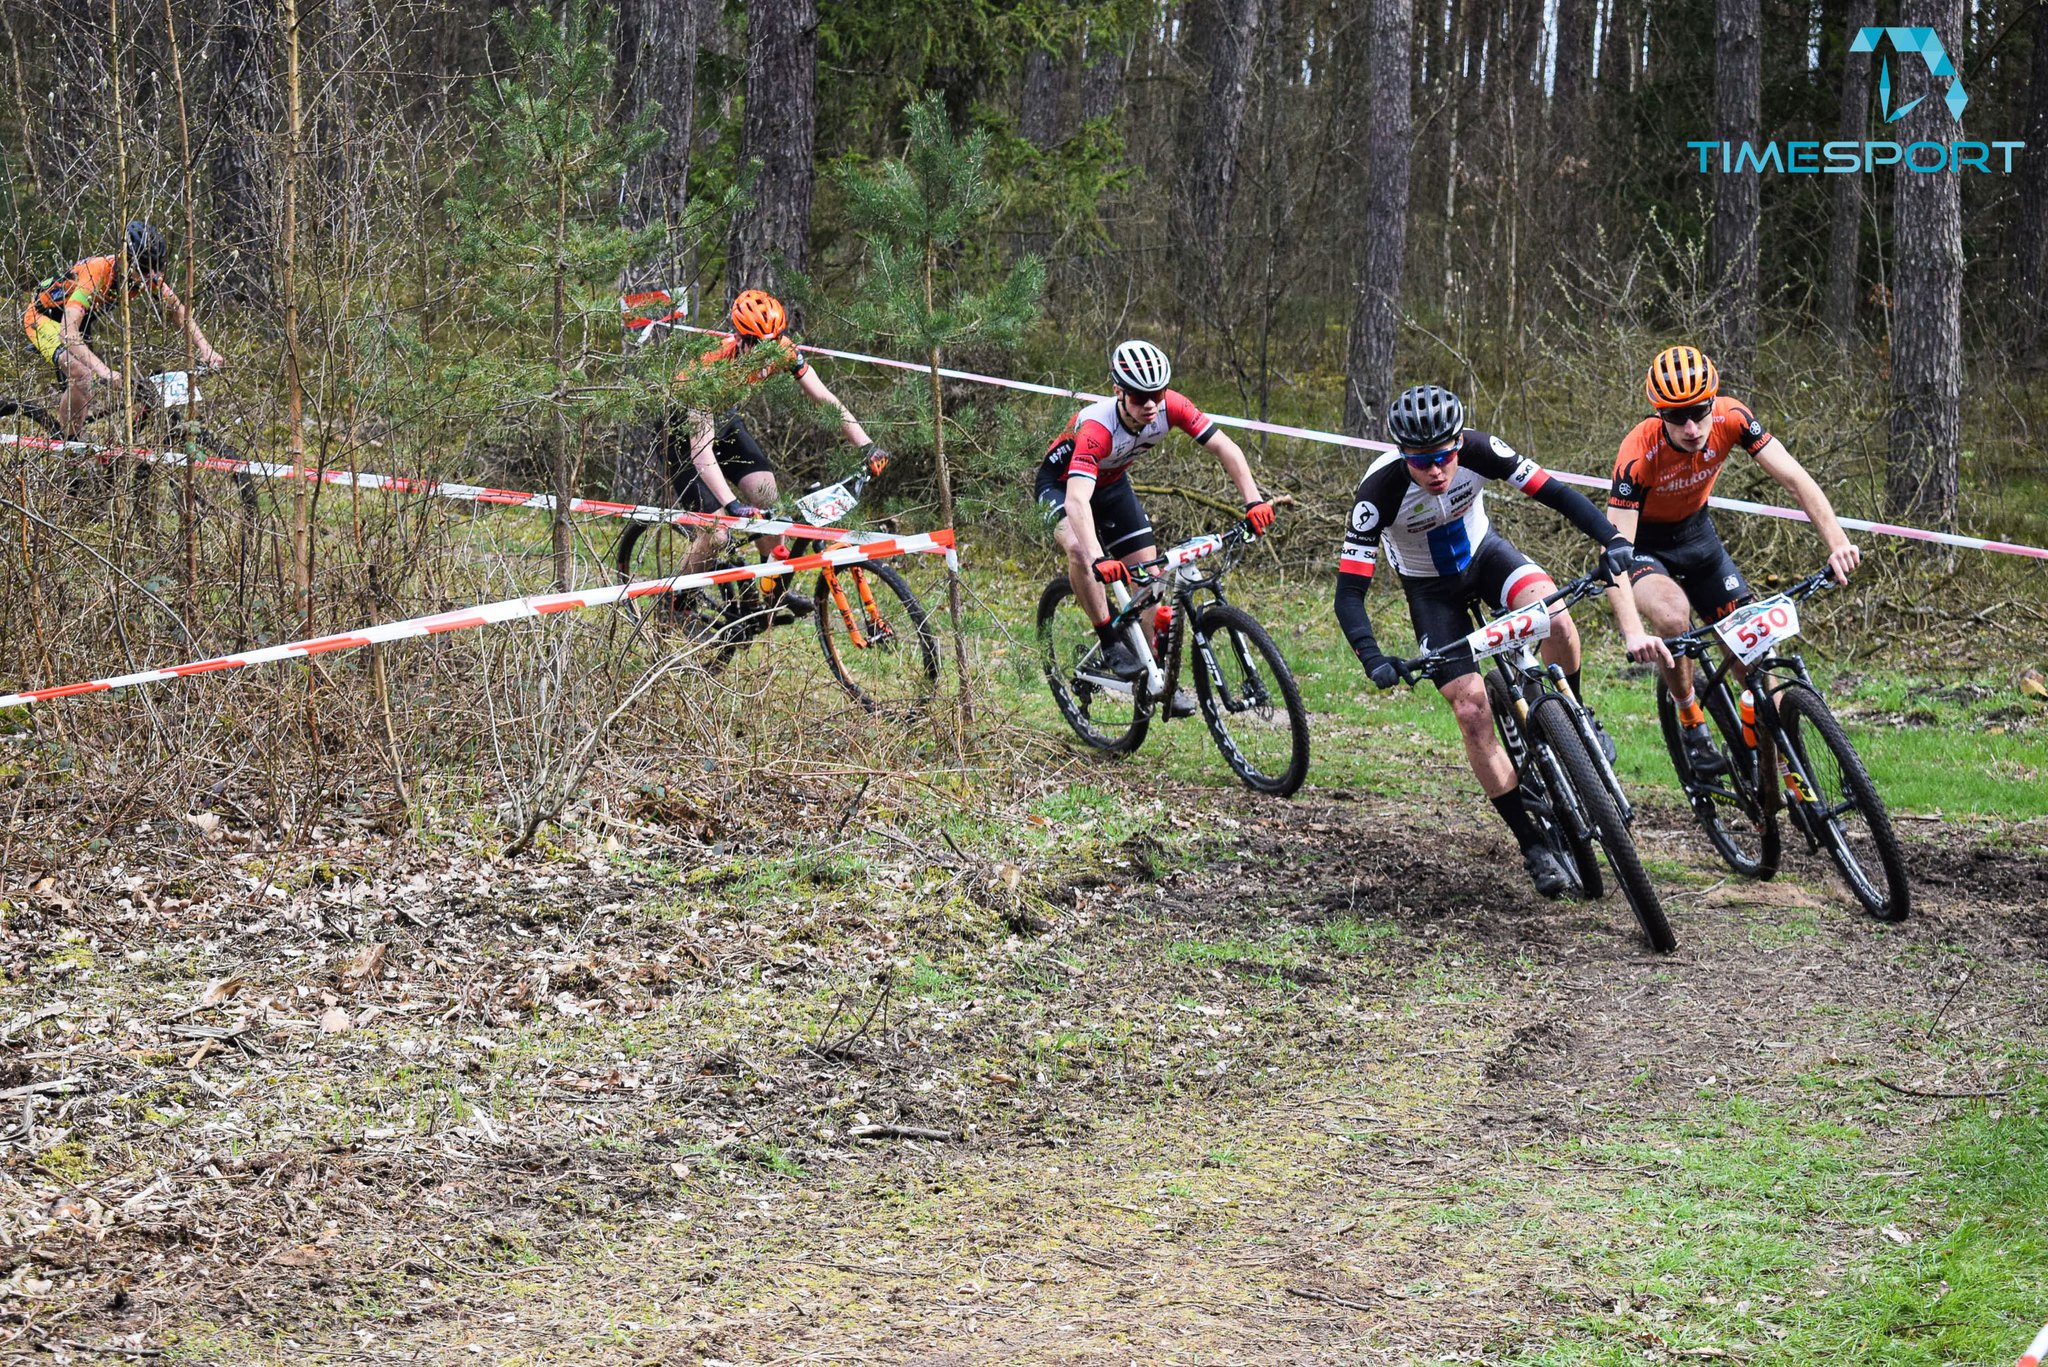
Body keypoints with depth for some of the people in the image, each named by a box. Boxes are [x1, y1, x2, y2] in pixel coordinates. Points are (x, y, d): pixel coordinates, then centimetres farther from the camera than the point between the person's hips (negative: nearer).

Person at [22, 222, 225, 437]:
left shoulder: (146, 274, -20)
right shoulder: (96, 274, -39)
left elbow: (178, 311, -8)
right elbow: (67, 332, -48)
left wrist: (206, 351, -23)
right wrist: (103, 370, -59)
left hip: (78, 320, 7)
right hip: (42, 317, -7)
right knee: (82, 376, -28)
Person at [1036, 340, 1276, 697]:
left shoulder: (1170, 407, -27)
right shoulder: (1096, 427, -42)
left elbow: (1225, 448, -23)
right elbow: (1077, 500, -53)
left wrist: (1254, 501, -37)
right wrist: (1098, 561, -66)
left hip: (1112, 484, 5)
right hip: (1061, 483, -5)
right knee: (1079, 550, -34)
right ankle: (1111, 646, -18)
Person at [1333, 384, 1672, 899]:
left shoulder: (1477, 449, -28)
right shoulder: (1380, 490, -34)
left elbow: (1555, 493, -25)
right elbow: (1349, 591, -34)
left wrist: (1612, 539, -41)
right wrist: (1373, 659, -49)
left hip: (1484, 552, 1)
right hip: (1430, 589, -1)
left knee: (1552, 612, -32)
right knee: (1471, 711, -15)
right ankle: (1533, 847, -3)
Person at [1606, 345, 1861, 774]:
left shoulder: (1731, 418, -25)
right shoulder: (1639, 453, -35)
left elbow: (1794, 478, -25)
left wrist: (1837, 542, -40)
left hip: (1695, 533, 4)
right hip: (1643, 542, -4)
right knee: (1672, 613, -34)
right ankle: (1691, 724, -10)